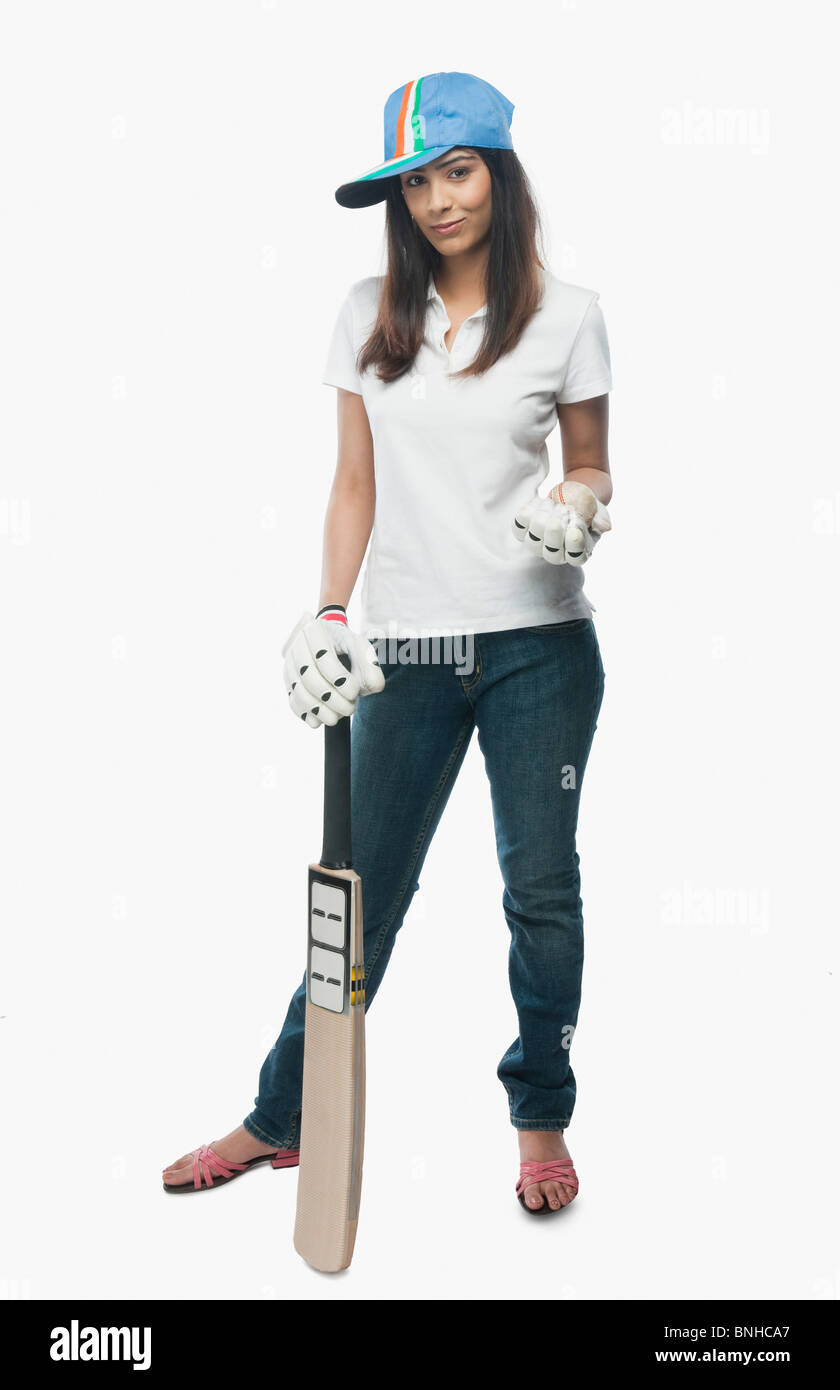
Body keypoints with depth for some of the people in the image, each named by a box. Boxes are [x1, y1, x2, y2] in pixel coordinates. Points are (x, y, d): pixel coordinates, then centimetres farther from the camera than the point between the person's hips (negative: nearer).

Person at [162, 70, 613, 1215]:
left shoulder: (567, 314, 1)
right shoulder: (370, 316, 6)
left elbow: (591, 466, 9)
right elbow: (355, 484, 8)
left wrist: (580, 507, -14)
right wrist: (329, 619, 0)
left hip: (541, 646, -1)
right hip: (406, 650, 1)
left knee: (541, 884, 7)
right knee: (365, 890, 7)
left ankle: (542, 1117, 26)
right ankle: (283, 1119, 23)